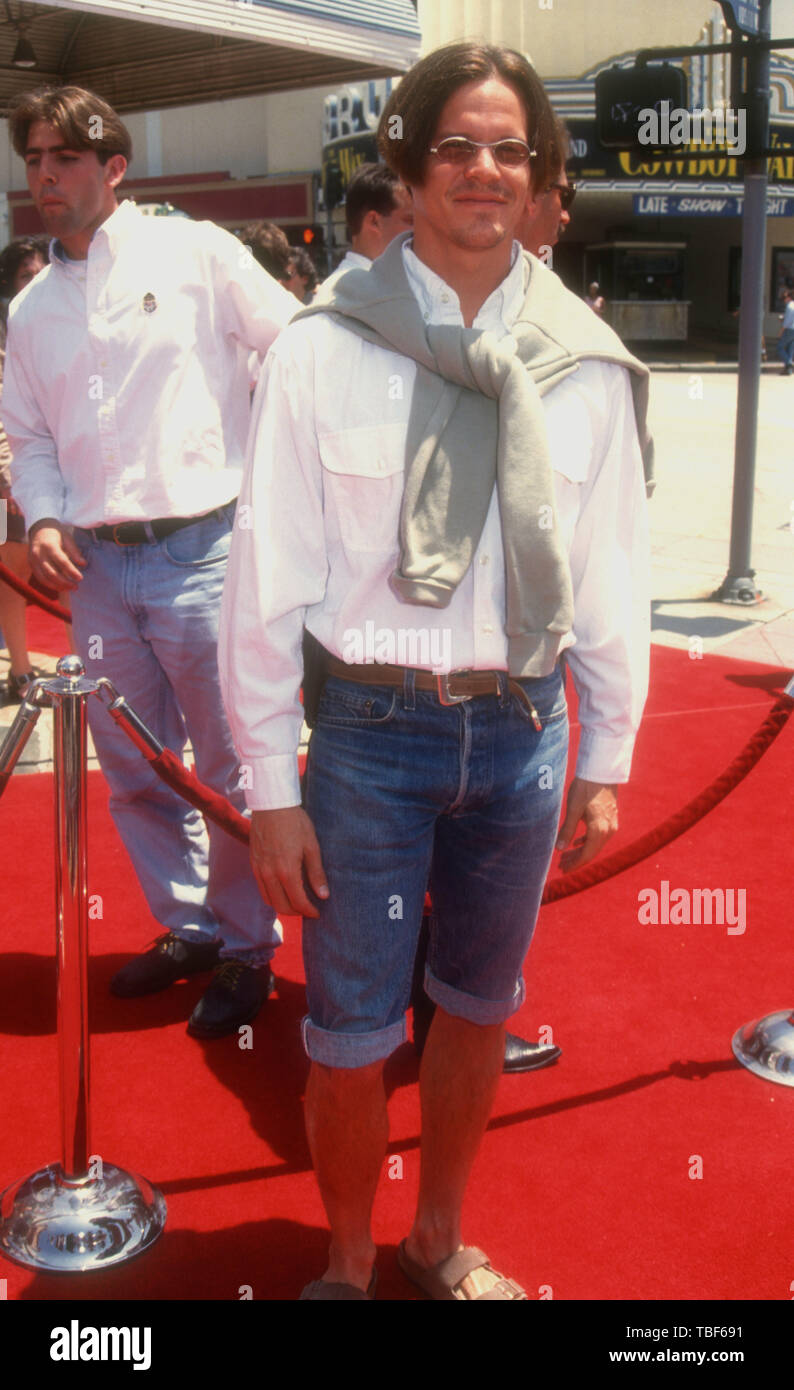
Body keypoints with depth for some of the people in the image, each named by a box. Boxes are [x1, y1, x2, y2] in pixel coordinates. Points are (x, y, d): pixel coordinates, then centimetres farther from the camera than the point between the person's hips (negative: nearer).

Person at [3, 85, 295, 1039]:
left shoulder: (196, 255, -2)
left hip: (203, 550, -5)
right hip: (98, 565, 5)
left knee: (235, 768, 2)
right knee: (134, 771, 13)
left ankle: (248, 949, 20)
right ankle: (186, 927, 32)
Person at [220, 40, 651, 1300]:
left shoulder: (585, 364, 0)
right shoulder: (324, 351, -10)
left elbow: (613, 572, 6)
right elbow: (269, 582, -8)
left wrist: (604, 760, 8)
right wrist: (271, 788, -7)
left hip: (523, 730, 3)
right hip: (372, 732, -3)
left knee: (479, 1006, 18)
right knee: (353, 1026, 7)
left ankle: (440, 1240, 42)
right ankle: (348, 1264, 34)